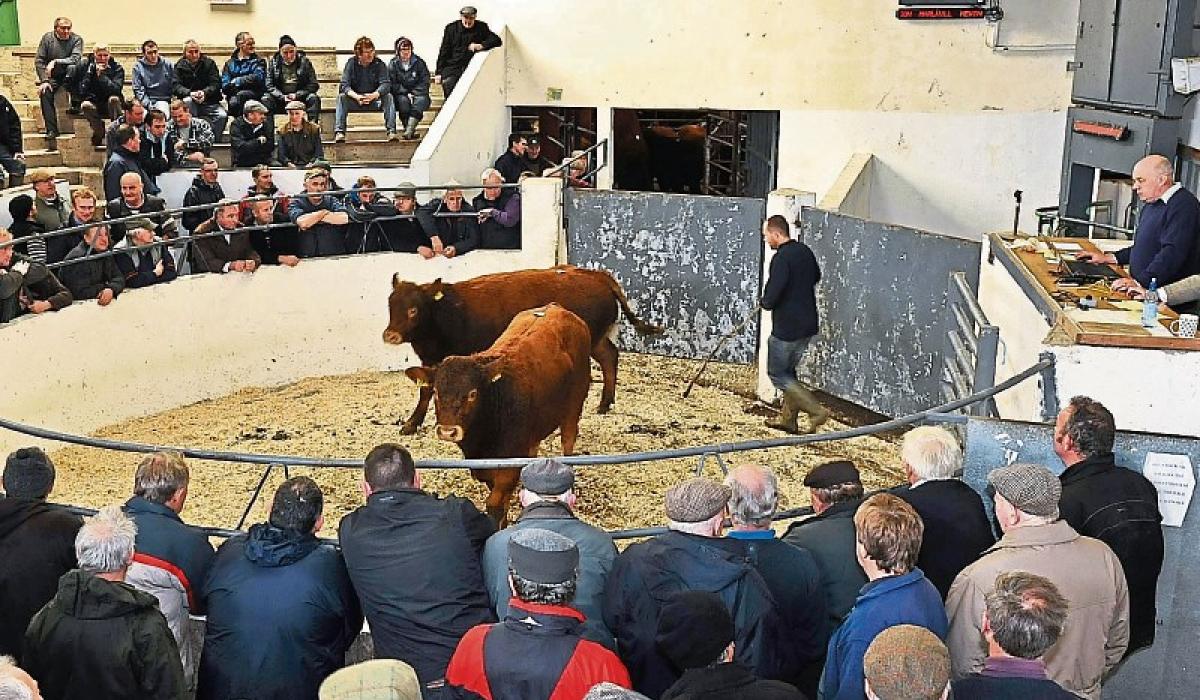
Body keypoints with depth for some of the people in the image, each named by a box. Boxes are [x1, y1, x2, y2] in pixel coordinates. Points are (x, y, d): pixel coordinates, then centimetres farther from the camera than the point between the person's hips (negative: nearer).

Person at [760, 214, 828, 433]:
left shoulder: (781, 258, -21)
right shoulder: (805, 251, 7)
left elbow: (771, 296, -26)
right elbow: (816, 277, 26)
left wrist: (764, 302, -4)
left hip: (786, 328, -9)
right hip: (808, 325, 9)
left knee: (777, 374, 4)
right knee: (788, 370, 21)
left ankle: (816, 410, -4)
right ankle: (789, 419, 27)